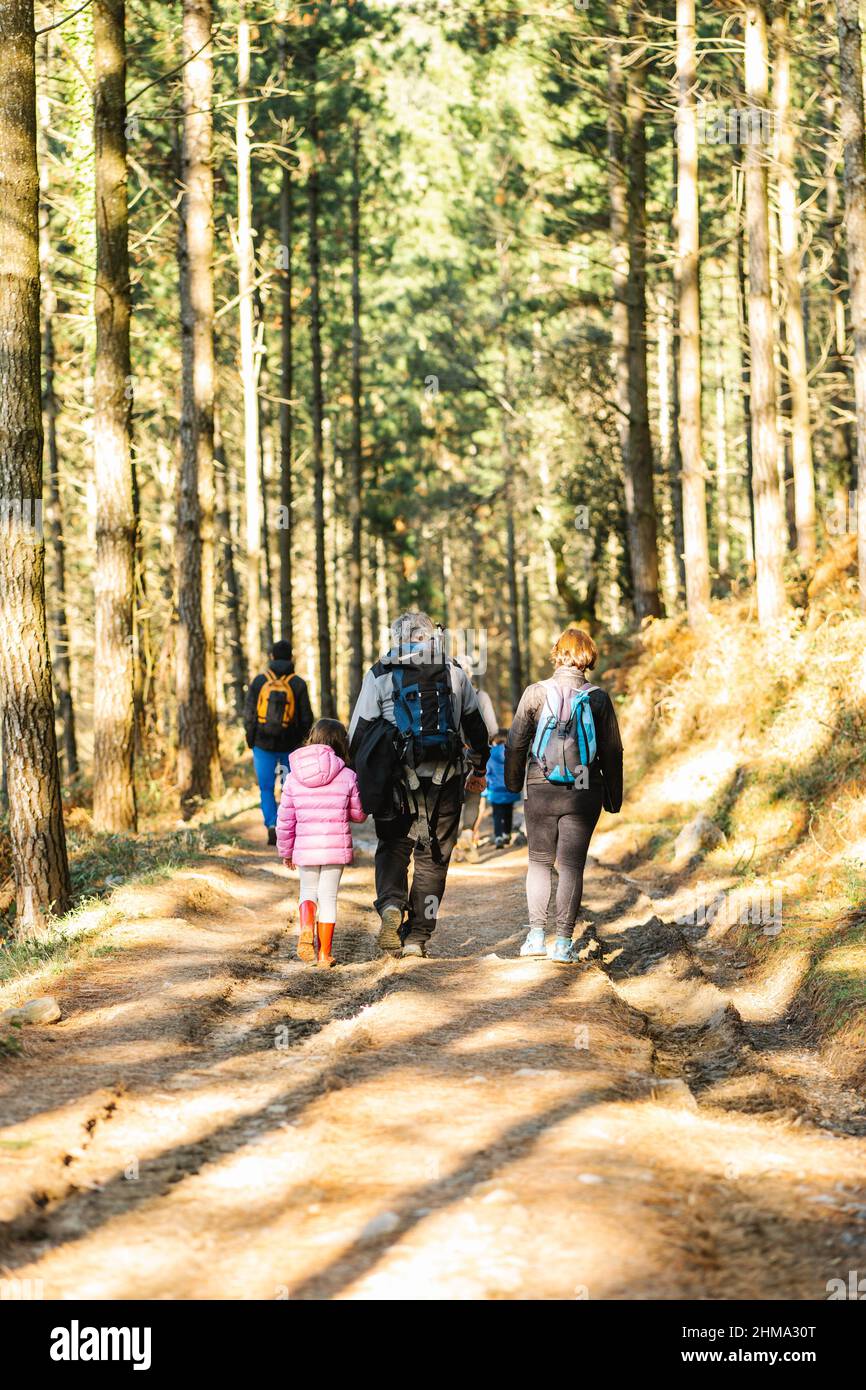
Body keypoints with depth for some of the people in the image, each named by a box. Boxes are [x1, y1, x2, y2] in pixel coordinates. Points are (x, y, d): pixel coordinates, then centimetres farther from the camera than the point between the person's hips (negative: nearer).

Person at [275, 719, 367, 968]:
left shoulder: (293, 778, 1)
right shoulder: (347, 777, -4)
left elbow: (284, 821, 3)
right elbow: (358, 814, 6)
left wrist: (286, 851, 16)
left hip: (305, 849, 1)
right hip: (337, 847, -1)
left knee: (308, 891, 20)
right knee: (328, 896, 9)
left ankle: (306, 927, -9)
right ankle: (324, 954, 11)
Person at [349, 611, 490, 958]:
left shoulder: (379, 675, 2)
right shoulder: (454, 672, 9)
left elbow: (358, 732, 0)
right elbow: (476, 726, 16)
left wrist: (362, 776, 11)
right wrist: (478, 769, 29)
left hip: (399, 778, -1)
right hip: (445, 779, 1)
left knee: (393, 846, 15)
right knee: (433, 857, 9)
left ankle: (391, 904, -13)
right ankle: (416, 938, 6)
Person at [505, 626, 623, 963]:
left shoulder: (536, 693, -3)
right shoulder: (598, 699, -2)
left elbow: (516, 743, 2)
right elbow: (612, 752, 3)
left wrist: (513, 783, 17)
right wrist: (613, 796, 13)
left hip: (541, 790, 0)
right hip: (584, 794, 0)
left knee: (539, 861, 13)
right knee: (572, 865, 3)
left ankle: (536, 935, 8)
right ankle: (563, 941, 1)